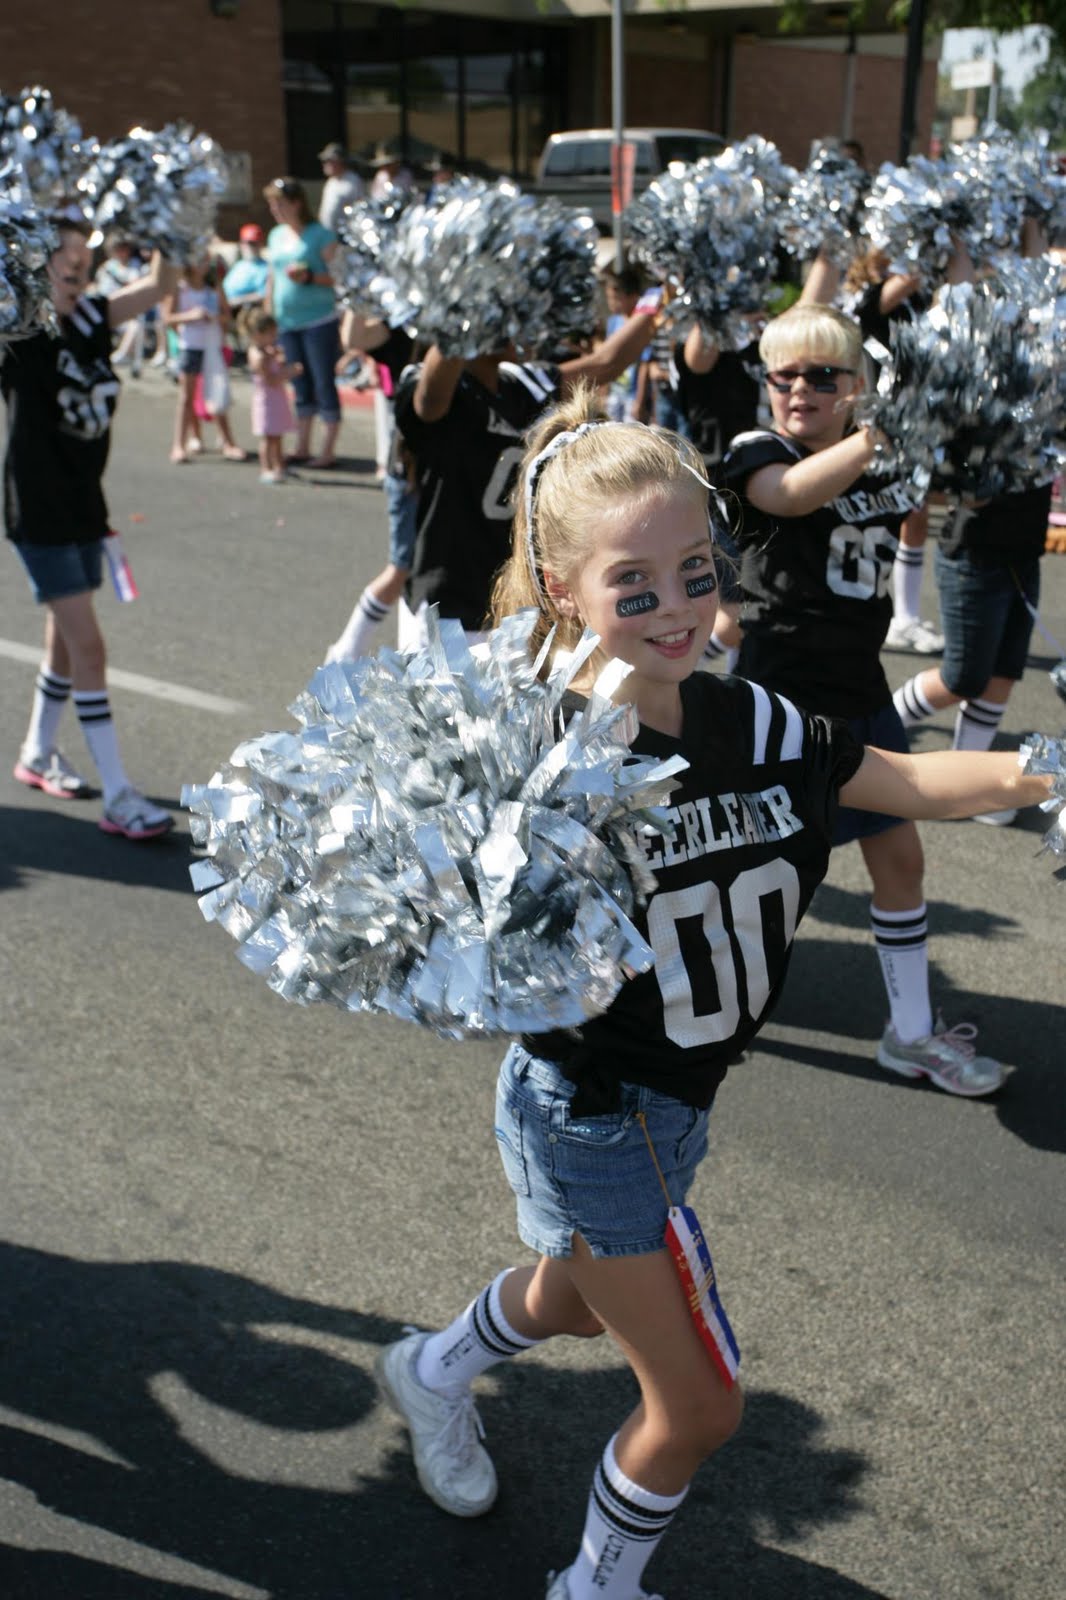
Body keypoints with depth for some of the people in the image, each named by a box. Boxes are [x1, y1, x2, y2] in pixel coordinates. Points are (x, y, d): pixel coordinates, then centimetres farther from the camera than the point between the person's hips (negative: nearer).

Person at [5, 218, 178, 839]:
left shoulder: (92, 318, 4)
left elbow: (158, 285, 2)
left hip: (85, 506, 7)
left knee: (67, 640, 19)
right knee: (87, 646, -9)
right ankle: (119, 798, -6)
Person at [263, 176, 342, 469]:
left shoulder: (320, 235, -6)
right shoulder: (276, 236, 13)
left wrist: (309, 277, -23)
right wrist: (267, 315, 16)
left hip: (319, 321, -6)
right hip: (287, 322, 6)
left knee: (323, 383, -4)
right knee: (301, 385, 11)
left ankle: (328, 451, 1)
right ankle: (302, 448, 17)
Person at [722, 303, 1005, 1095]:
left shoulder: (884, 463, 5)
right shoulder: (757, 452, -11)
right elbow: (791, 494, -32)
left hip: (860, 693, 5)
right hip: (777, 695, -5)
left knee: (901, 857, 9)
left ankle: (914, 1031, 25)